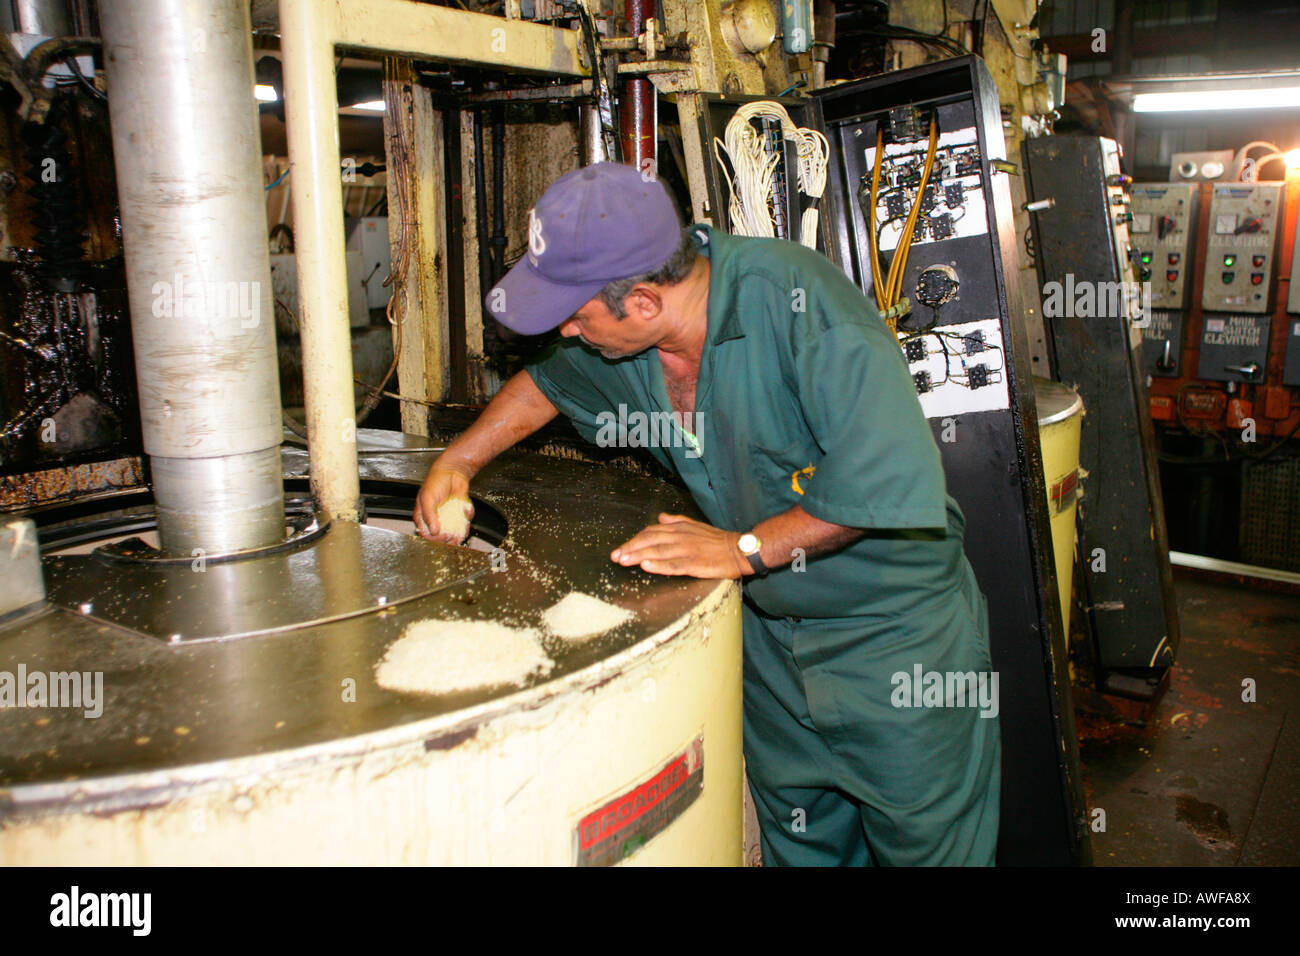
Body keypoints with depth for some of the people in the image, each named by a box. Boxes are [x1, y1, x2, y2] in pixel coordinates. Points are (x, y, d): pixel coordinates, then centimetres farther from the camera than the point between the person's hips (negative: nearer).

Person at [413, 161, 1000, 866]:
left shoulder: (795, 297, -29)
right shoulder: (619, 339, -7)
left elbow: (890, 472, -35)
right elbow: (548, 380, 17)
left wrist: (744, 549, -28)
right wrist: (458, 461, 13)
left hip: (896, 634, -6)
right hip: (770, 633, 6)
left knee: (929, 847, 10)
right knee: (799, 846, 20)